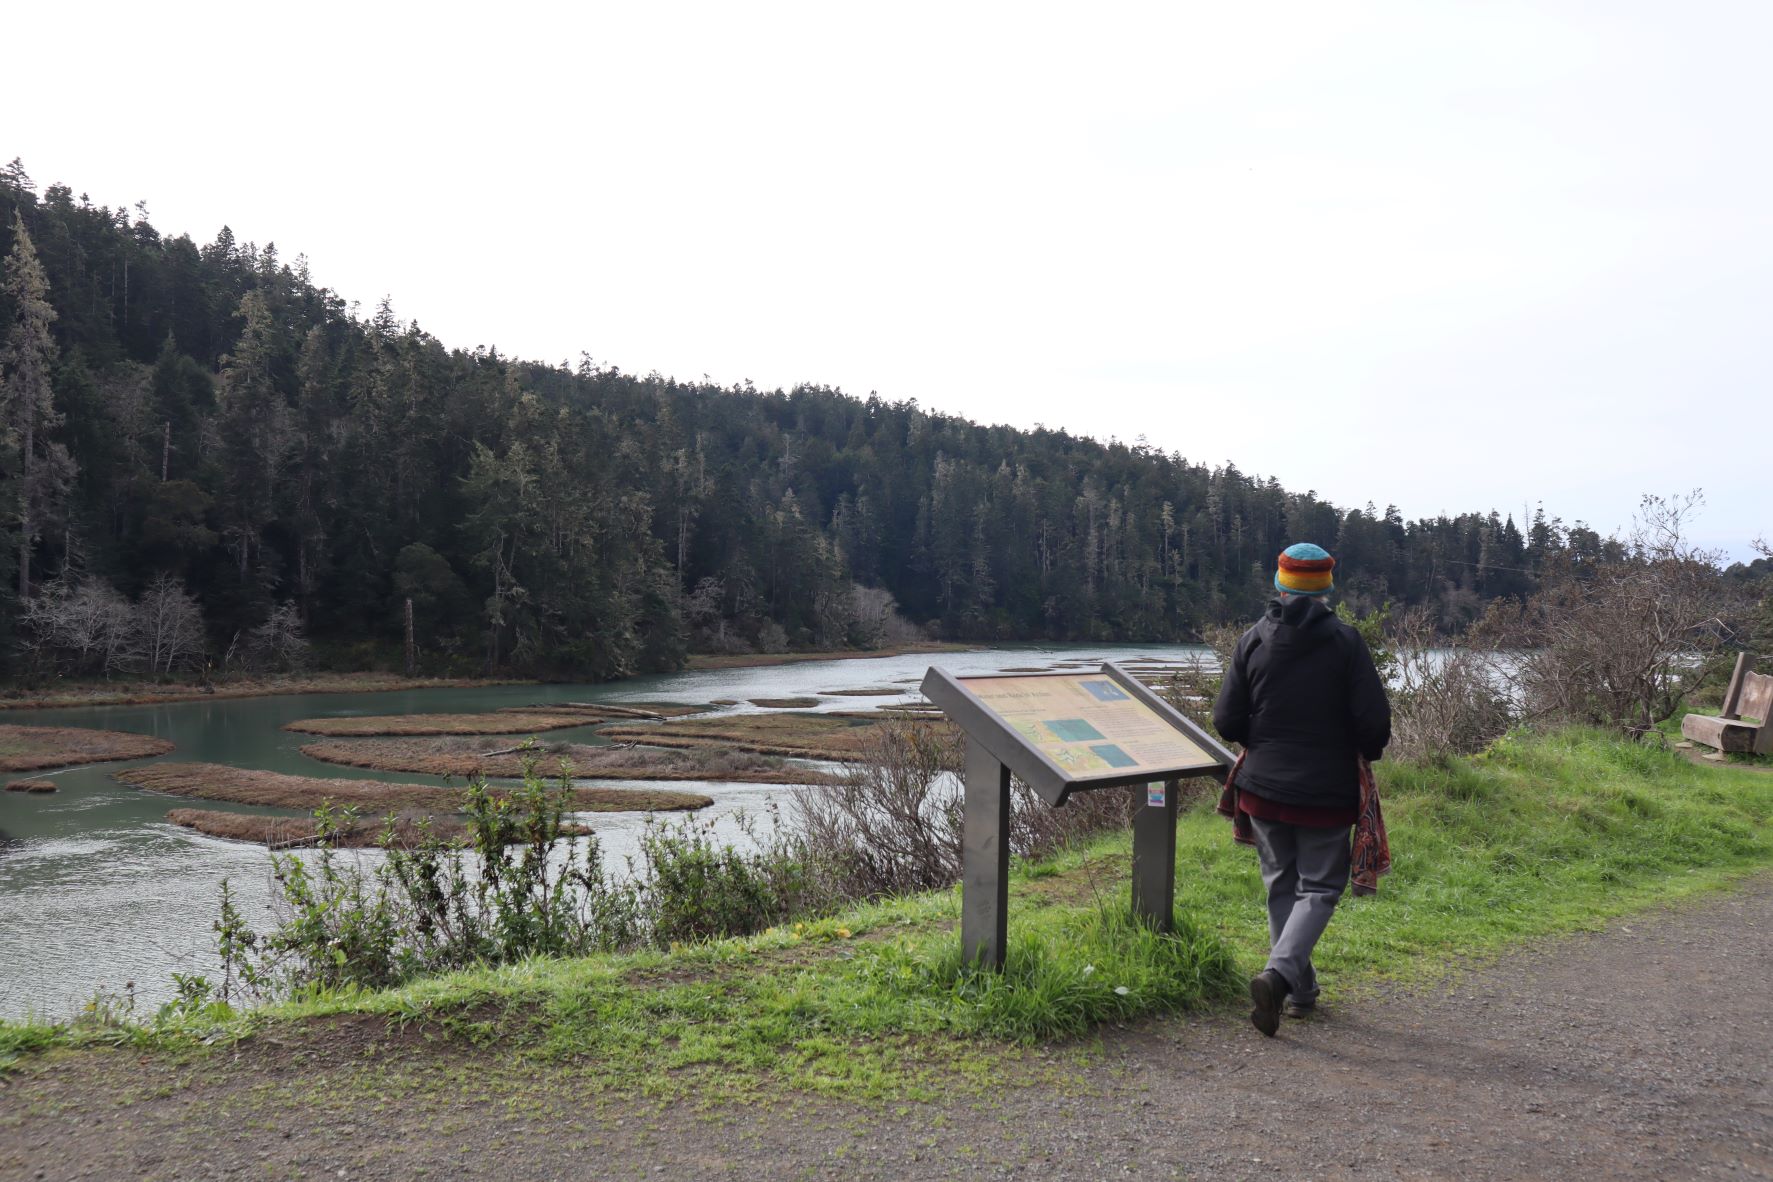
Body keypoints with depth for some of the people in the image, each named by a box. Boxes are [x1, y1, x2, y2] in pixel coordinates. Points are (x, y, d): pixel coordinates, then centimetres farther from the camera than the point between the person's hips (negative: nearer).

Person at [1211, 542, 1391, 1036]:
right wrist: (1364, 754, 10)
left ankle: (1300, 990, 24)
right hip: (1327, 792, -2)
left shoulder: (1253, 640, -4)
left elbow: (1226, 720, -4)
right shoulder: (1345, 642, -10)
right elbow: (1375, 722, -12)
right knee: (1319, 887, 7)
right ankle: (1278, 974, -14)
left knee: (1281, 885, 16)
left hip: (1263, 787, 3)